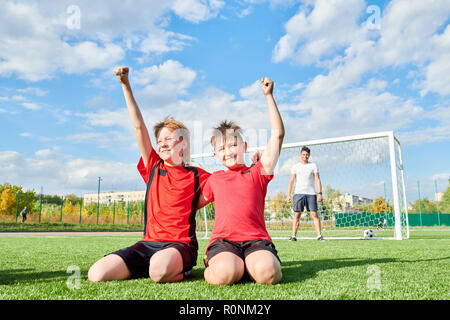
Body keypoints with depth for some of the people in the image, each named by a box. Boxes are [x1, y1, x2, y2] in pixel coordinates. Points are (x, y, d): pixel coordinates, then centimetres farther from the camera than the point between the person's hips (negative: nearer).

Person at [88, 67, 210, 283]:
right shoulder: (153, 168, 13)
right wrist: (126, 85, 11)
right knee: (97, 274, -16)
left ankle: (181, 271, -4)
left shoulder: (197, 176, 7)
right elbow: (139, 126, 11)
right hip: (148, 243, 4)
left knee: (159, 269, -39)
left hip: (180, 245, -3)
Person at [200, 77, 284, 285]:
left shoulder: (257, 173, 13)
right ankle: (211, 268, 1)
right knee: (225, 274, -33)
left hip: (256, 239, 0)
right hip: (223, 240, 1)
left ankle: (248, 265, 1)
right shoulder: (214, 179, 21)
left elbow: (277, 134, 9)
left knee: (267, 272, -33)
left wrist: (268, 95, 10)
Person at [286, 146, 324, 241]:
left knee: (314, 214, -6)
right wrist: (288, 195, 3)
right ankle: (294, 236, 2)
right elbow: (291, 181, 10)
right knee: (296, 215, -1)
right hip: (298, 193, 1)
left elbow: (317, 180, 5)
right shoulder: (295, 166, 11)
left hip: (311, 194, -1)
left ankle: (319, 235, -2)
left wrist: (320, 193, -6)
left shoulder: (313, 165, 9)